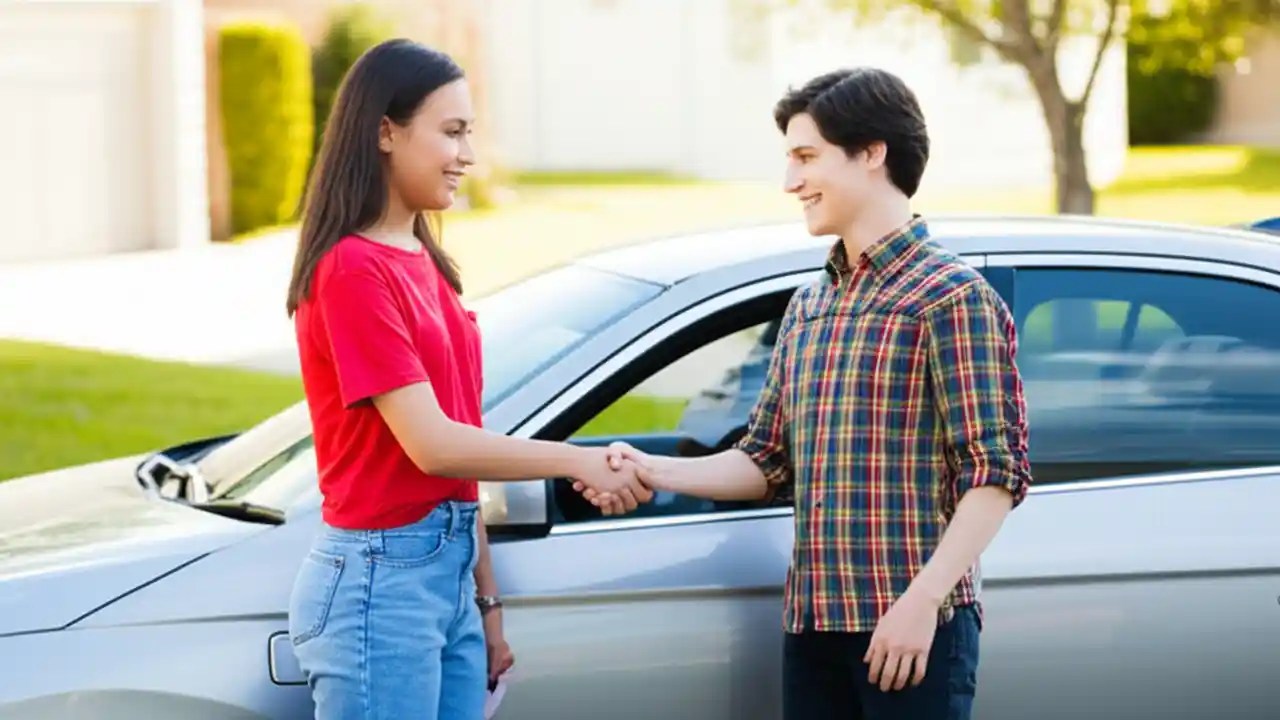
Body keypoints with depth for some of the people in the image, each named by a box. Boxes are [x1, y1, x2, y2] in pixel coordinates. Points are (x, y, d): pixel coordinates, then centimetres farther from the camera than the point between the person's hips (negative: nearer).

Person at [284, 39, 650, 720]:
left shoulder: (424, 263, 12)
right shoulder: (351, 271, -14)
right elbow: (431, 445, -18)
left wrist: (484, 596, 14)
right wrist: (577, 461, -11)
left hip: (448, 570, 8)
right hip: (379, 580, -8)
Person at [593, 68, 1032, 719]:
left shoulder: (950, 298, -7)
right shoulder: (808, 306, 17)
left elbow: (996, 473, -12)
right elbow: (768, 460, 16)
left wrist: (922, 600, -19)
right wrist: (656, 472, 0)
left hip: (911, 625, -7)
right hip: (813, 623, 7)